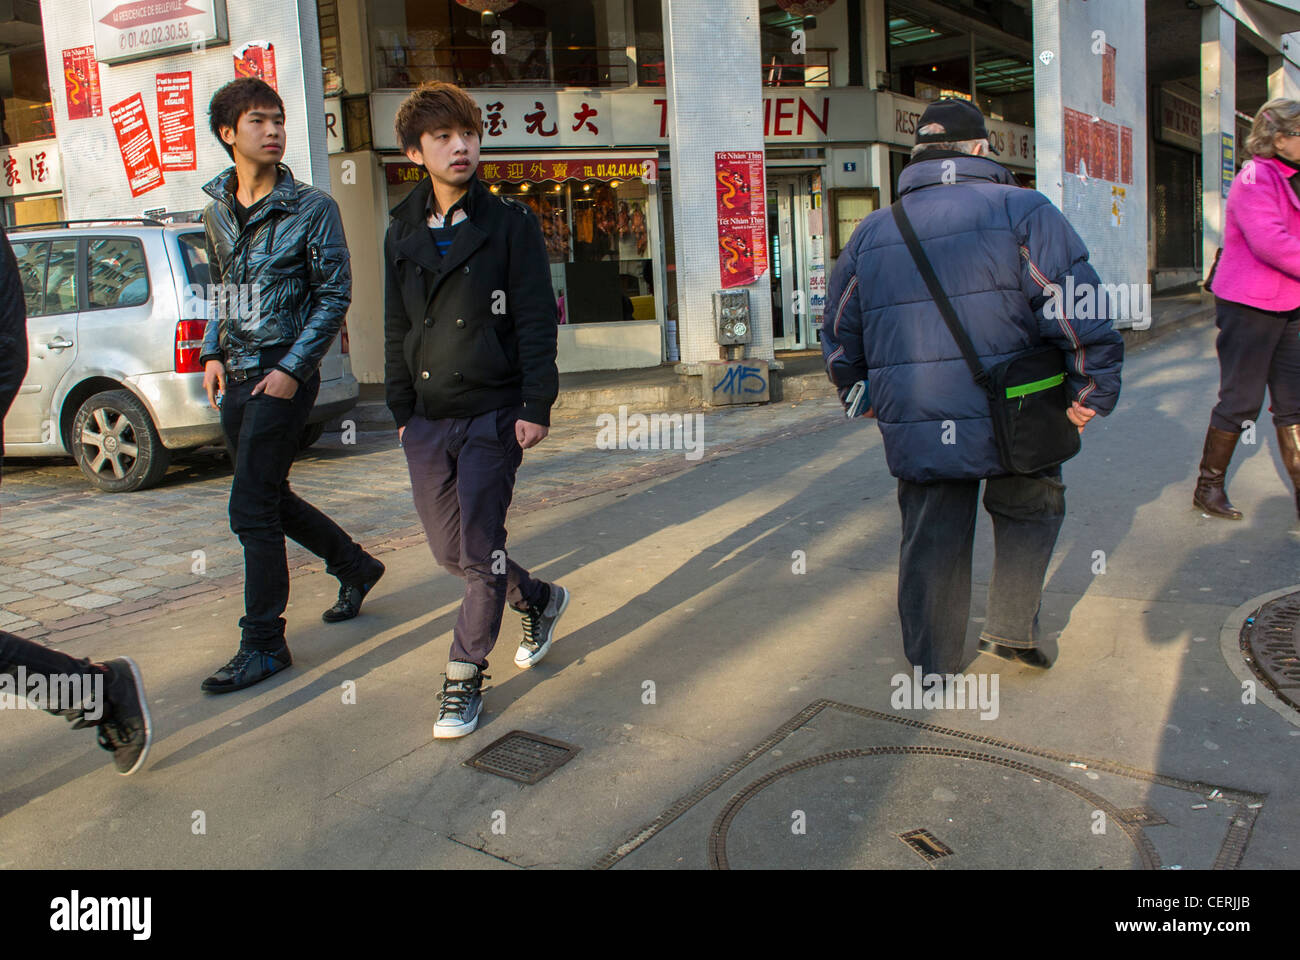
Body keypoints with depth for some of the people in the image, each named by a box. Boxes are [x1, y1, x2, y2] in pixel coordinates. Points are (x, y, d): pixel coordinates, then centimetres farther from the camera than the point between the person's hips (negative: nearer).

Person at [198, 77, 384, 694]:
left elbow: (334, 296, -7)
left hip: (283, 377, -7)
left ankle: (263, 644, 4)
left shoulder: (312, 209, -6)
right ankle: (355, 567, 36)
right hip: (236, 377, 7)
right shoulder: (217, 210, 11)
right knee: (269, 498, 15)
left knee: (252, 509, -8)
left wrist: (292, 367, -15)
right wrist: (213, 353, 7)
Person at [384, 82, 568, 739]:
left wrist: (536, 406, -11)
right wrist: (400, 409, 13)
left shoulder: (509, 222, -1)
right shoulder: (403, 231, 11)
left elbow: (536, 321, -5)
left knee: (479, 548, -5)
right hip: (426, 419, 5)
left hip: (492, 413, -5)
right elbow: (397, 328, 16)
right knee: (450, 550, 10)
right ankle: (540, 599, 36)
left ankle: (464, 678, 12)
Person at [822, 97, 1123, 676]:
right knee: (1030, 509, 23)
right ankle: (1012, 629, 23)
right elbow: (1076, 305, -11)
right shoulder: (1021, 210, -3)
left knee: (930, 541, 14)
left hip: (915, 432, 3)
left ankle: (935, 667, 24)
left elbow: (840, 334, 19)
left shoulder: (870, 234, 12)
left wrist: (864, 400, 31)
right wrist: (1092, 390, -1)